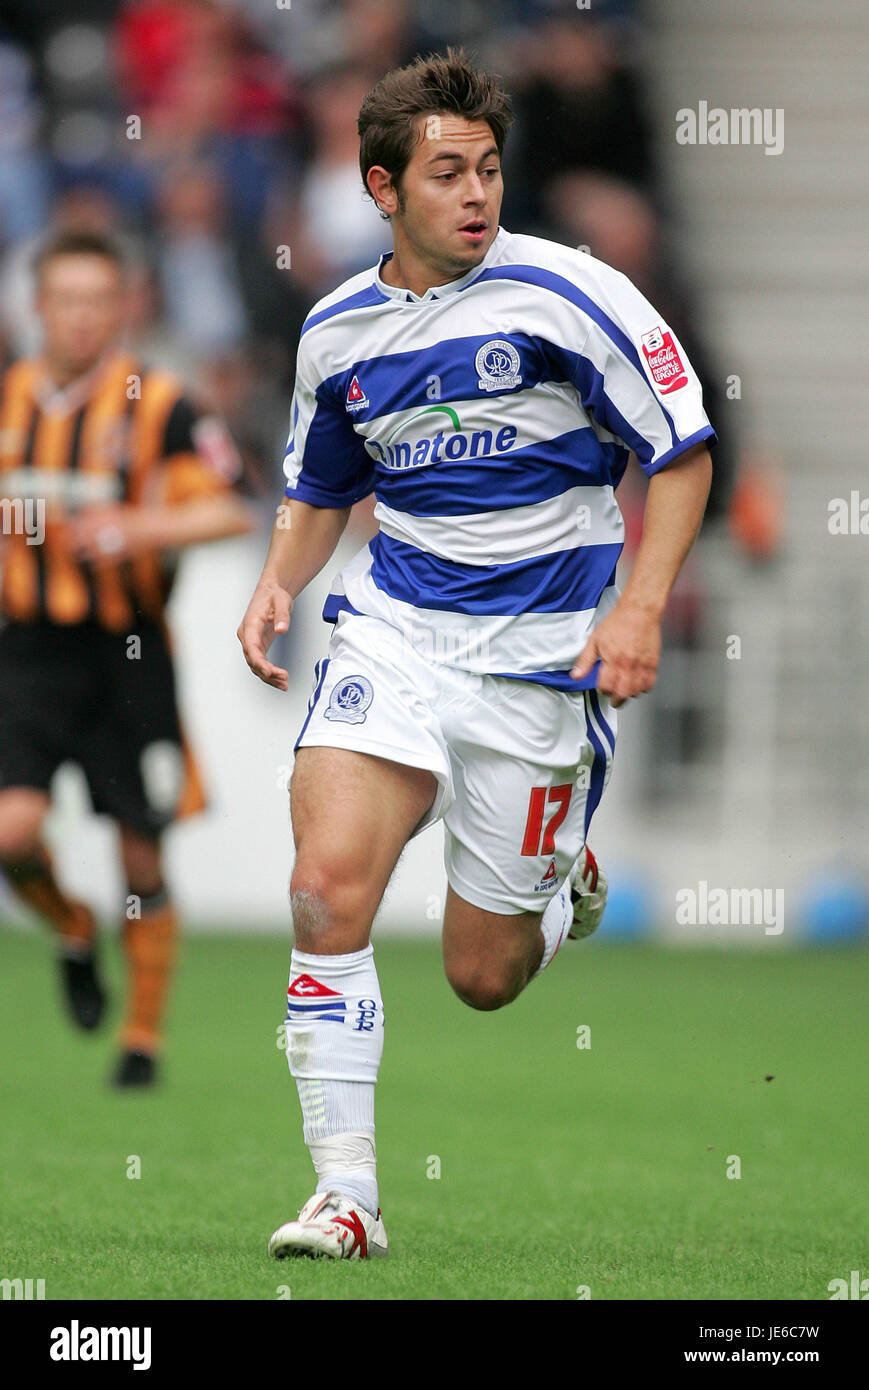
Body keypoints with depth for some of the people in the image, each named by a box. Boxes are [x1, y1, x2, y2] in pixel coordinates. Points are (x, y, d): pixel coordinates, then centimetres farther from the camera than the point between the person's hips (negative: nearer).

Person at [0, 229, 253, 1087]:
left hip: (128, 657, -2)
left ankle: (144, 1035, 20)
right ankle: (73, 933, 17)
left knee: (139, 858, 3)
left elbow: (227, 512, -10)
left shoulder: (156, 405, -5)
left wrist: (143, 529, -24)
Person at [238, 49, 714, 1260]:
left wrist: (640, 606, -15)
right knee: (329, 881, -21)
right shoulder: (337, 332, 5)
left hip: (541, 658, -3)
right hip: (392, 632, 3)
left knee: (483, 975, 3)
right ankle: (346, 1194, -14)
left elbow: (684, 450, -4)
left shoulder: (568, 296, -10)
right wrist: (279, 583, 2)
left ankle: (564, 877, 40)